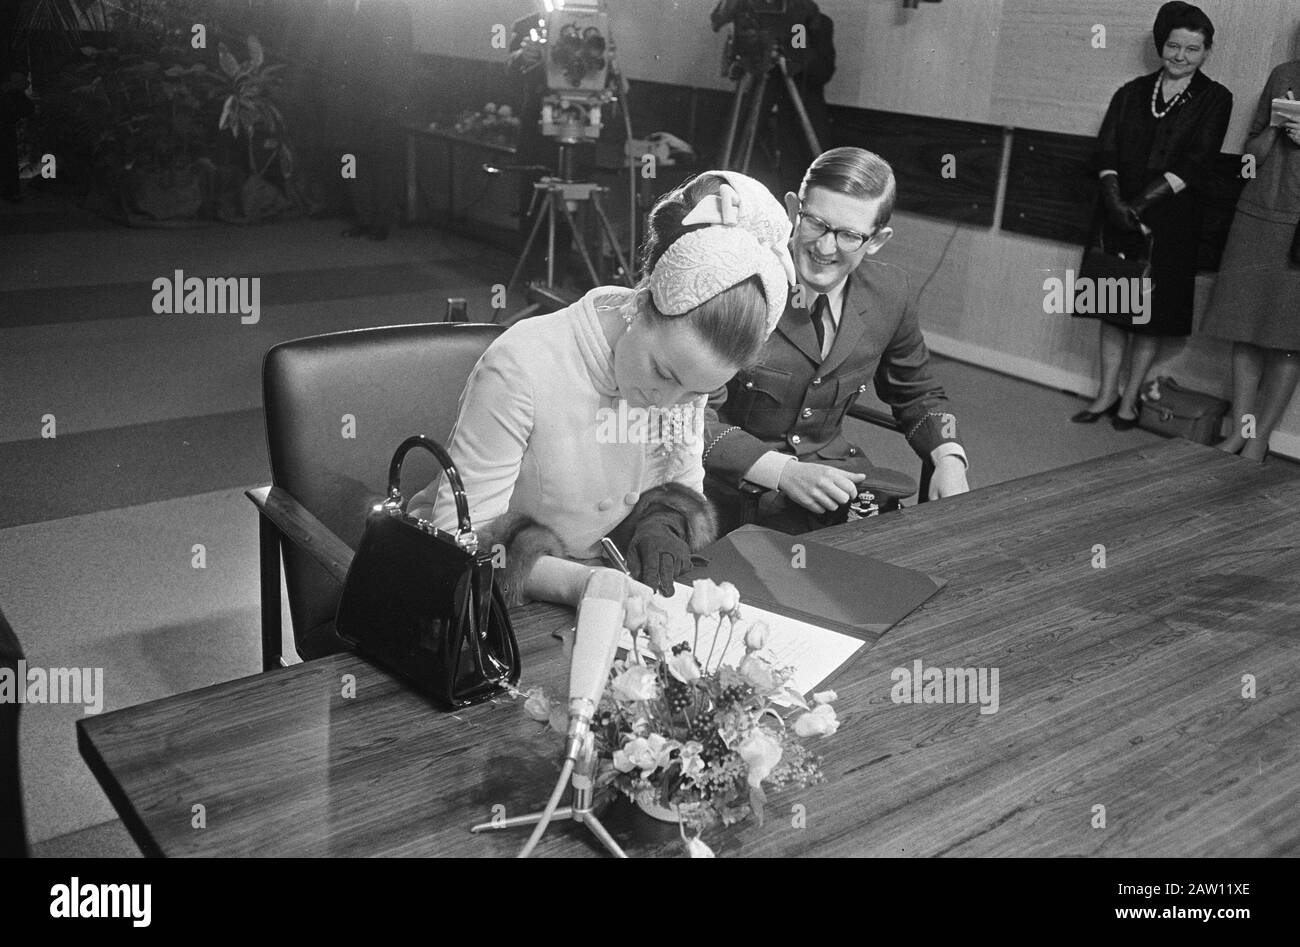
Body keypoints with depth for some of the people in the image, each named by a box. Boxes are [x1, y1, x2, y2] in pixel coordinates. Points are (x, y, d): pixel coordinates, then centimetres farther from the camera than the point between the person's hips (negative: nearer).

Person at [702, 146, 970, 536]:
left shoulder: (889, 292, 0)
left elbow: (917, 393, 17)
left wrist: (949, 460, -2)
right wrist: (784, 472, -27)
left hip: (835, 472, 6)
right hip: (738, 484, -5)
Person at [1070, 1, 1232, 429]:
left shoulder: (1214, 100, 1)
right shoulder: (1132, 93, 10)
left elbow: (1197, 163, -9)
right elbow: (1106, 149, 2)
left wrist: (1142, 203, -17)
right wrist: (1113, 197, -15)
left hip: (1170, 224, -2)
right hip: (1118, 216, 3)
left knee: (1151, 316, 2)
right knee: (1113, 310, 6)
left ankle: (1129, 400, 12)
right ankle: (1107, 393, 17)